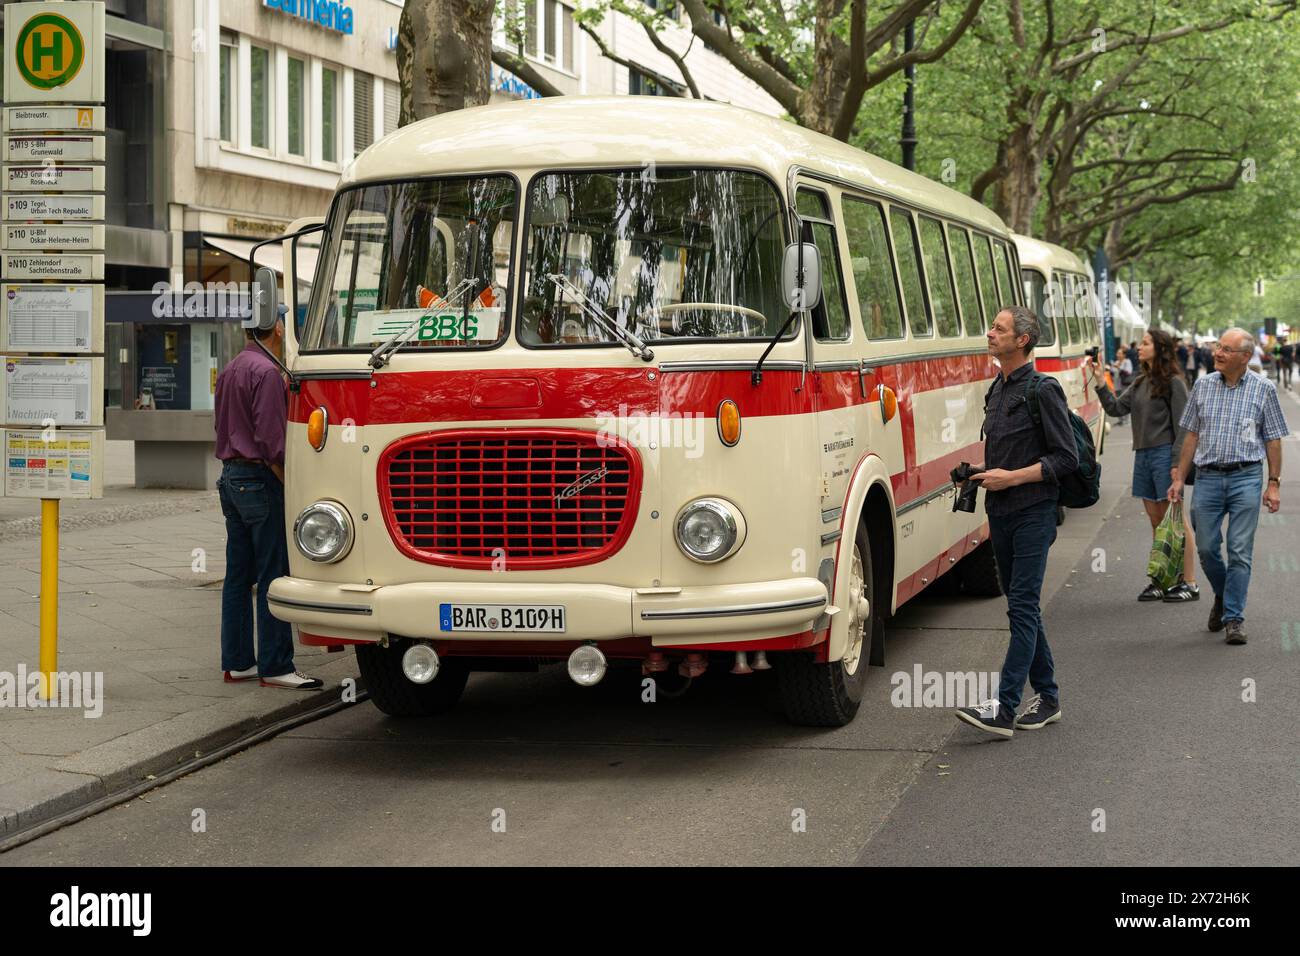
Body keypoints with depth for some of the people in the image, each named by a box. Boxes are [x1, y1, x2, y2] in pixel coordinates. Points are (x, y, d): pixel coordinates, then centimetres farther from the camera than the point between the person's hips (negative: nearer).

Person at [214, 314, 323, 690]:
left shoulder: (228, 371, 15)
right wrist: (290, 483, -13)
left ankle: (236, 662, 14)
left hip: (231, 477, 10)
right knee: (273, 575, -6)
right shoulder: (266, 372, -15)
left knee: (238, 575, 11)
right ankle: (274, 667, -5)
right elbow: (270, 438, -19)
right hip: (260, 482, -9)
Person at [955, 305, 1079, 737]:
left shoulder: (1043, 390, -11)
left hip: (1033, 514, -9)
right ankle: (1047, 697, 20)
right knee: (1022, 607, 11)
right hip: (1001, 515, 9)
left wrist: (1011, 477, -17)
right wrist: (982, 472, 7)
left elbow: (1066, 458, -13)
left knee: (1023, 607, -11)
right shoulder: (998, 389, 15)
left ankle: (1004, 708, -16)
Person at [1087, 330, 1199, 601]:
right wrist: (1099, 382, 1)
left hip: (1164, 455, -8)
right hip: (1142, 455, 8)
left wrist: (1178, 463, -16)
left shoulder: (1173, 383, -7)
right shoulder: (1140, 383, 16)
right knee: (1156, 522, 11)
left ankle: (1189, 583, 0)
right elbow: (1116, 407, 10)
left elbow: (1182, 426, -10)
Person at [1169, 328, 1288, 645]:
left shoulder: (1263, 389, 0)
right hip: (1208, 477, 3)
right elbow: (1192, 435, 12)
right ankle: (1222, 596, 32)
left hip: (1246, 478, -3)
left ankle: (1234, 617, 4)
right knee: (1206, 548, 5)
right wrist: (1179, 478, 8)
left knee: (1240, 551, -4)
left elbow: (1273, 440, 3)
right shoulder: (1203, 386, 7)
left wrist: (1274, 484, -2)